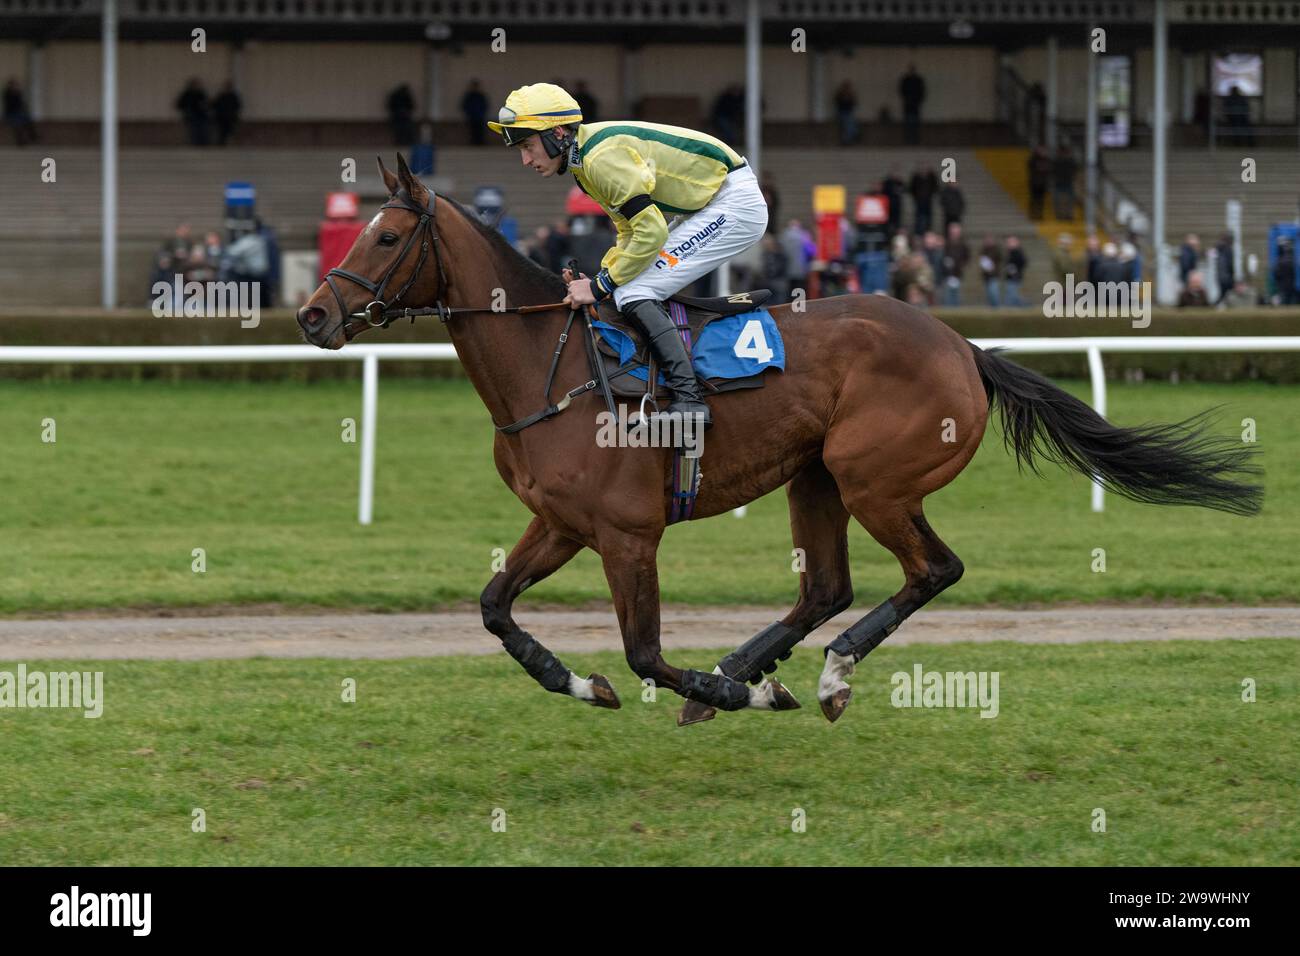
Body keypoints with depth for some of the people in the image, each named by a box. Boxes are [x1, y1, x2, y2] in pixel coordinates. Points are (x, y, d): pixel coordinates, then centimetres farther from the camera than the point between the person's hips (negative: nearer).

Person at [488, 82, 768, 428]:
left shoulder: (602, 157, -22)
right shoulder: (584, 160, 10)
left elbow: (650, 233, -24)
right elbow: (630, 231, 15)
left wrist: (601, 286, -17)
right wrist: (598, 278, 1)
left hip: (735, 204, -11)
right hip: (710, 208, 11)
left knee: (634, 294, -16)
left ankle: (688, 398, -21)